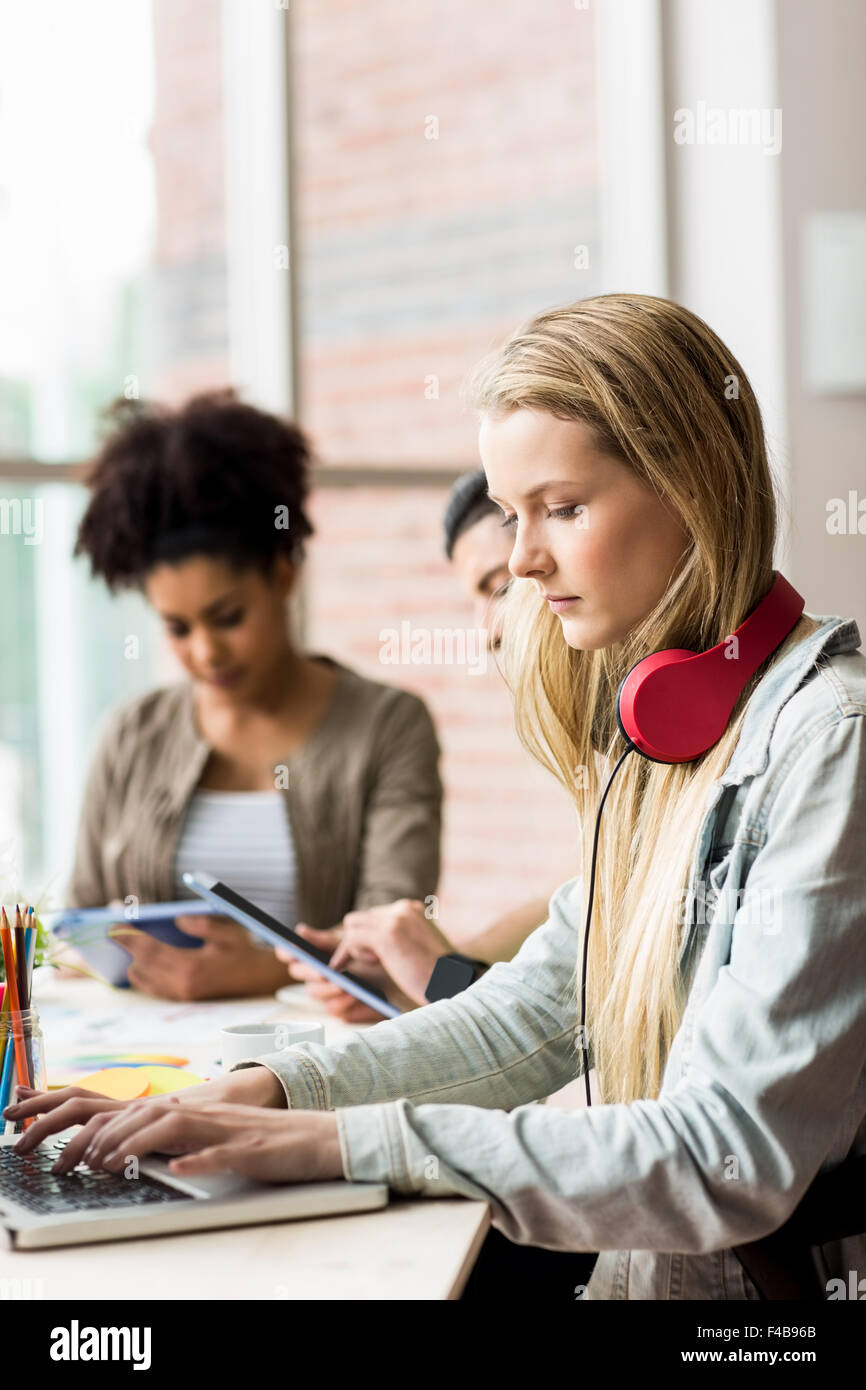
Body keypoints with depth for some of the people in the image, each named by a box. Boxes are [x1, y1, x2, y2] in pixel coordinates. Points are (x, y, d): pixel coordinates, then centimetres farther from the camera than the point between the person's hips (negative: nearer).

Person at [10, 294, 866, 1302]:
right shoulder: (660, 733, 10)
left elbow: (736, 1156, -22)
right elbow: (539, 1009, 13)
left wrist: (347, 1140, -21)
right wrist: (265, 1093, 0)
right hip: (646, 1271, 7)